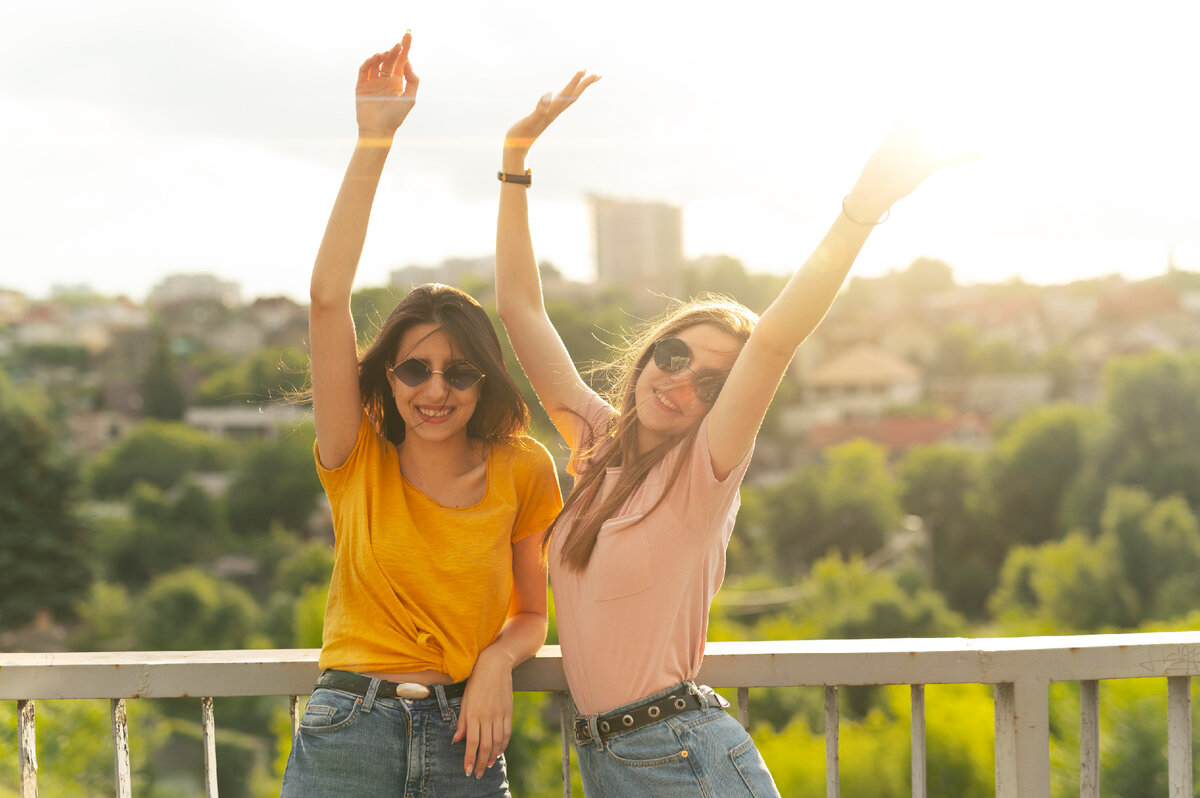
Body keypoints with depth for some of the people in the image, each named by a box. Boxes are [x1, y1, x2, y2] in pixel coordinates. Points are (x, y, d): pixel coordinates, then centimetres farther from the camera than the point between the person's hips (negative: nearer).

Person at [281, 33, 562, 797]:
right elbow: (328, 298, -12)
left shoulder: (521, 471, 3)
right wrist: (375, 139, -16)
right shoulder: (360, 460, -1)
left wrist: (498, 659, -9)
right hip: (347, 732, -1)